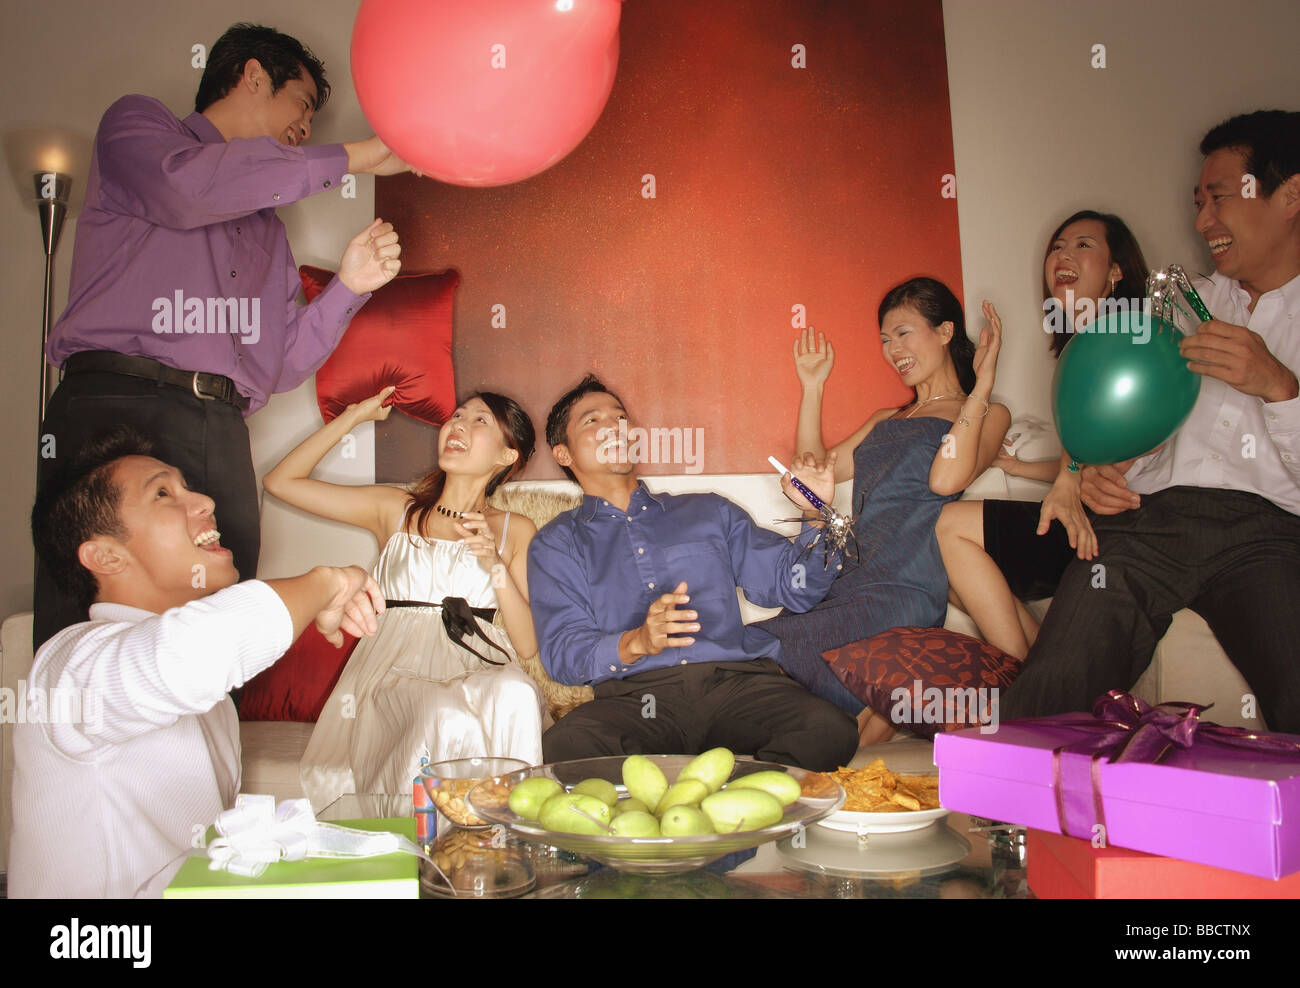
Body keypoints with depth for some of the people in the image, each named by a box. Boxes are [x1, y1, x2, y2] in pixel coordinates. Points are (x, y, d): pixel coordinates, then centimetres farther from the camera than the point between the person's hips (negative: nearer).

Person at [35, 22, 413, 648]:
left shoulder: (266, 226, 30)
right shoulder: (136, 125, 16)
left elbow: (282, 365, 22)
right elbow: (189, 186, -10)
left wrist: (349, 287, 7)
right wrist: (352, 157, -4)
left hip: (223, 437, 5)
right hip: (115, 408, -5)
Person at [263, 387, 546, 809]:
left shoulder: (515, 530, 15)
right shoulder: (395, 509, 17)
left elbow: (528, 644, 7)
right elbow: (281, 480, 15)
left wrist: (496, 565, -8)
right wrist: (355, 416, 15)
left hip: (479, 670, 1)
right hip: (395, 671, 0)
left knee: (516, 696, -36)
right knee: (446, 716, -35)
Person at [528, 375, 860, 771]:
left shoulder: (708, 512, 27)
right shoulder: (557, 543, 19)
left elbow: (792, 584, 25)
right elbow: (561, 651, 3)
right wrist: (636, 643, -17)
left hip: (737, 679, 2)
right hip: (637, 697, -1)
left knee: (829, 730, -31)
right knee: (563, 747, -36)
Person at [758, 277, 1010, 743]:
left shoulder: (988, 415, 9)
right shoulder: (886, 420, 29)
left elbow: (946, 479, -13)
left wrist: (982, 384, -9)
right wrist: (812, 388, 20)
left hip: (904, 595, -6)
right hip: (851, 584, 7)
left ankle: (870, 716, -4)